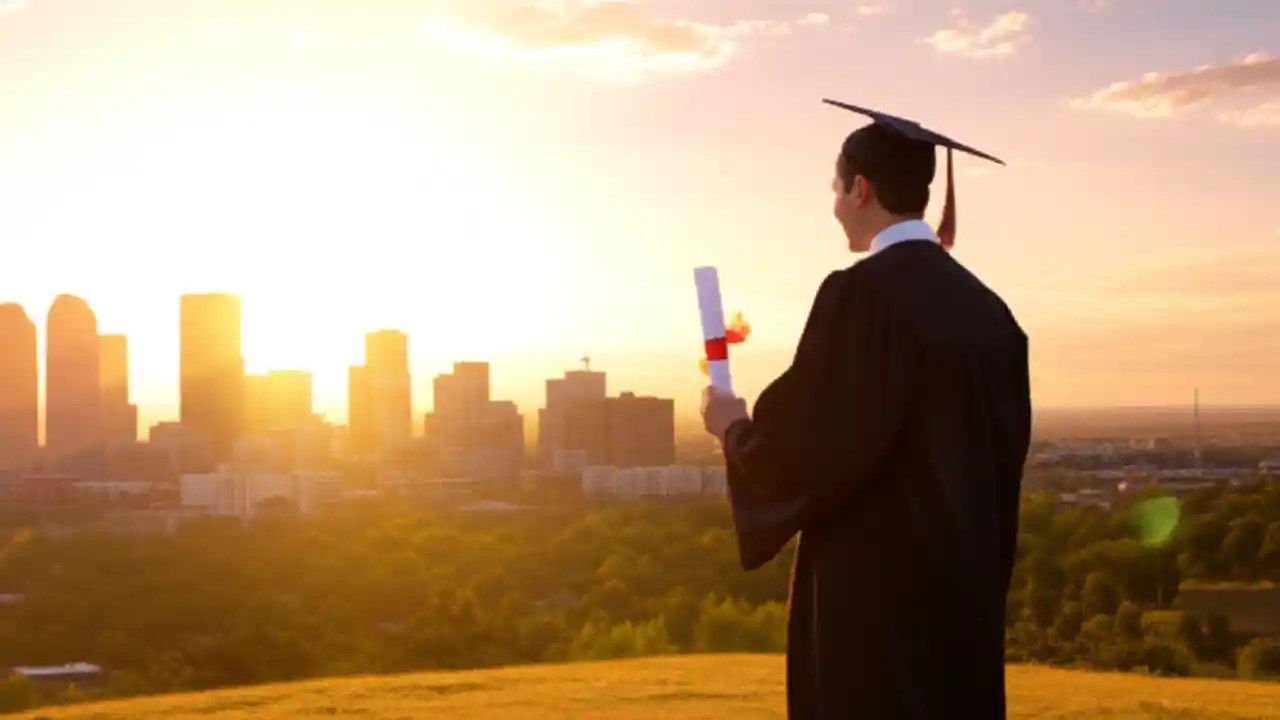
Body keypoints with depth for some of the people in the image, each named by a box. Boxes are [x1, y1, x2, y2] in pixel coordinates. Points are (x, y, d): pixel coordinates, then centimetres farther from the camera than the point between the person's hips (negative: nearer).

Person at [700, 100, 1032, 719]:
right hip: (963, 578, 8)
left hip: (876, 581, -8)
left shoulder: (862, 293, -15)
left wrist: (735, 426, 2)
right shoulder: (984, 306, 9)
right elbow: (1003, 449, 13)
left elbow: (807, 445, -17)